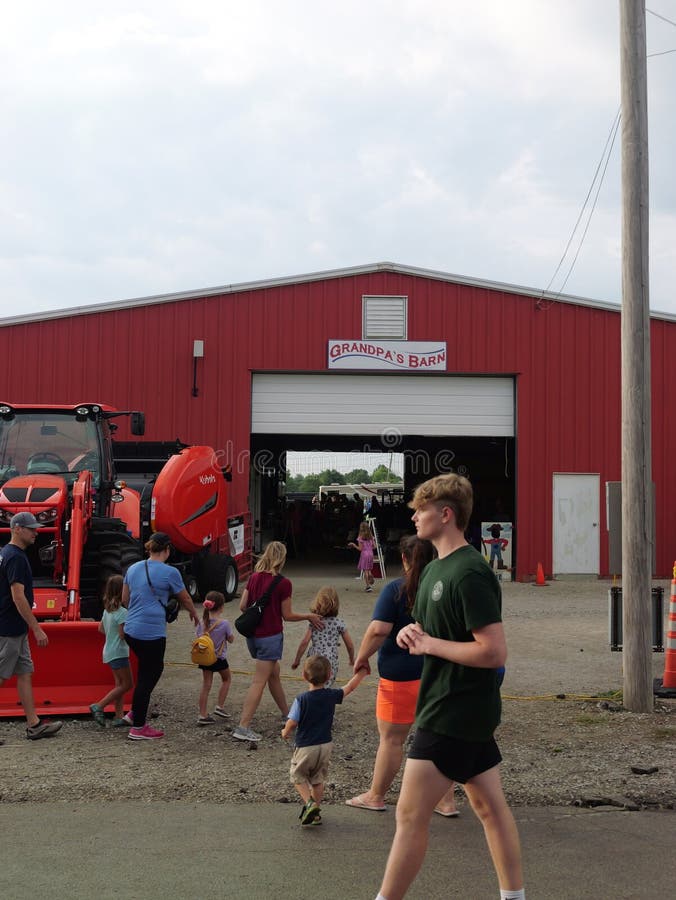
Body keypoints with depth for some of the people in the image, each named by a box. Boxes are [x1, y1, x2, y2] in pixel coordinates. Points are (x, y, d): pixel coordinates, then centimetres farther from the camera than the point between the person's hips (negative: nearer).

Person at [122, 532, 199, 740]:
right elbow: (185, 599, 5)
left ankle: (136, 712, 26)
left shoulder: (133, 568, 9)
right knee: (146, 676, 1)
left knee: (153, 669, 23)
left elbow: (125, 599, 17)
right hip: (152, 632, -7)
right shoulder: (169, 573, -9)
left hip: (131, 630, 7)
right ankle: (138, 728, 7)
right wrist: (194, 614, 25)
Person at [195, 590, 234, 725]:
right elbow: (231, 640, -6)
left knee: (206, 685, 8)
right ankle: (219, 707, 18)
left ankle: (203, 715, 7)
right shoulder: (224, 623, -19)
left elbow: (197, 638, 1)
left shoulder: (202, 622, -7)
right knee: (226, 679, 22)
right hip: (219, 658, -4)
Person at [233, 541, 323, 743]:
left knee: (274, 674, 23)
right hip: (270, 637, -7)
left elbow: (243, 606, 6)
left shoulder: (254, 578, 2)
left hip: (253, 635, 7)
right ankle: (242, 727, -8)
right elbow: (287, 616, -8)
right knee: (259, 682, -5)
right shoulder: (283, 583, -15)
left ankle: (286, 714, 37)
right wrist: (309, 616, 5)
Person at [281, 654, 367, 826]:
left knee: (298, 776, 14)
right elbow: (350, 687, 9)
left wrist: (285, 733, 6)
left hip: (306, 747, -4)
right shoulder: (332, 696, -5)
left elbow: (292, 723, -15)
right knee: (318, 779, 19)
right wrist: (361, 672, 24)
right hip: (325, 745, 4)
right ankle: (316, 812, 20)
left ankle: (309, 803, -5)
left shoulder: (301, 700, -17)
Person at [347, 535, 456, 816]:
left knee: (391, 739, 8)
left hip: (401, 676, -4)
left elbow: (378, 630, -20)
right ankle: (446, 800, 16)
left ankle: (376, 796, 23)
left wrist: (361, 657, -6)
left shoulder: (395, 590, -11)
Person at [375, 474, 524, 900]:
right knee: (491, 807, 15)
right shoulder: (435, 568, 11)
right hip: (467, 711, 10)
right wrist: (411, 633, -1)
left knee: (411, 816, -4)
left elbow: (495, 652, -25)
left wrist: (429, 644, -17)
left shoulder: (469, 573, -20)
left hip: (455, 716, -10)